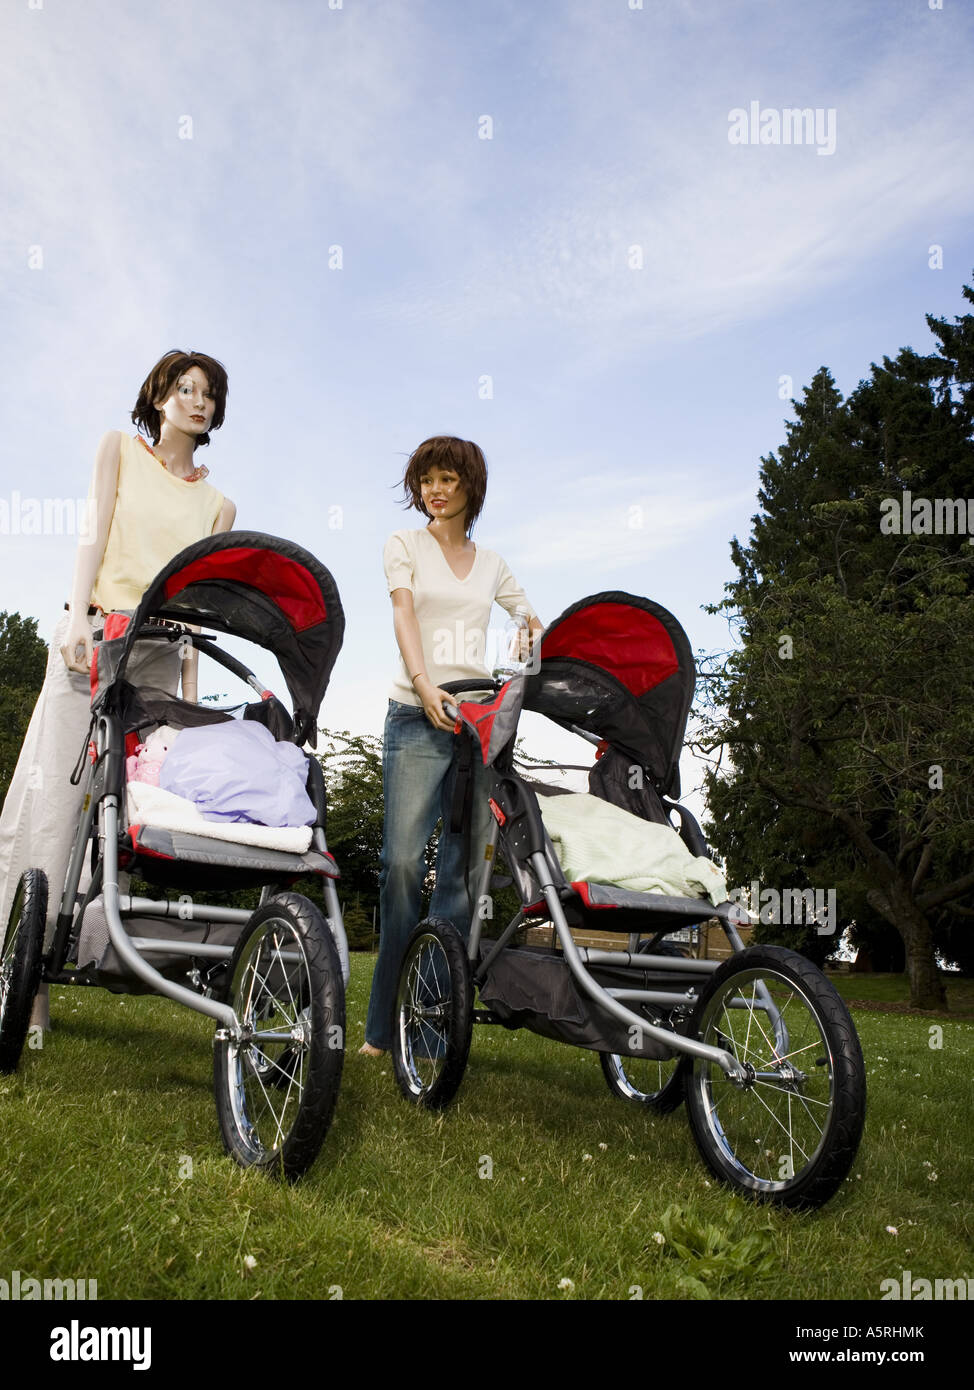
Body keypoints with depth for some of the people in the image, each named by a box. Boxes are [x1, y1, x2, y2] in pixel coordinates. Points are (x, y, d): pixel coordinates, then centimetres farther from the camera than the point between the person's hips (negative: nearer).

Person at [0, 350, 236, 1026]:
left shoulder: (218, 504, 17)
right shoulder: (120, 448, 15)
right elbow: (94, 534, 3)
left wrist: (191, 695, 2)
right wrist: (79, 617, -11)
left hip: (161, 653, 2)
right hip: (96, 634, -2)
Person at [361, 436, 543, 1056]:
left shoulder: (491, 563, 20)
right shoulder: (404, 544, 12)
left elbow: (536, 629, 21)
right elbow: (404, 614, -3)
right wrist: (424, 684, -20)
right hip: (417, 718, -3)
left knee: (466, 866, -3)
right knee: (404, 861, -12)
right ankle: (386, 1024, -4)